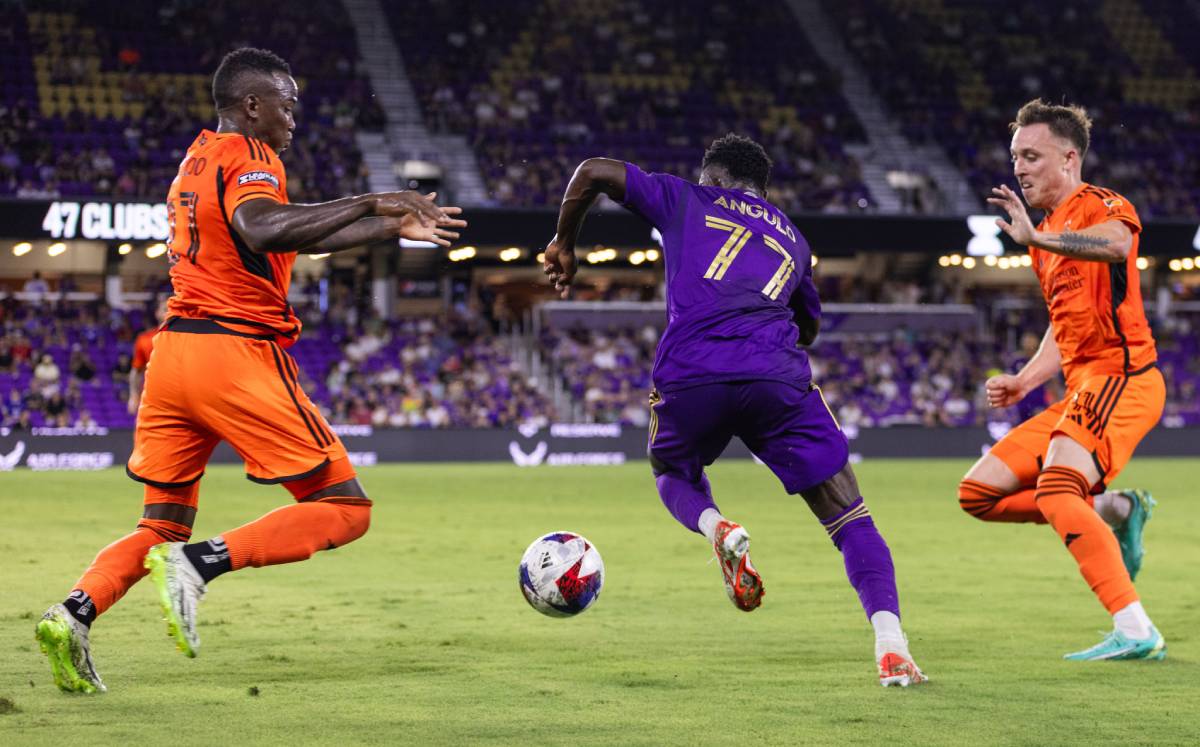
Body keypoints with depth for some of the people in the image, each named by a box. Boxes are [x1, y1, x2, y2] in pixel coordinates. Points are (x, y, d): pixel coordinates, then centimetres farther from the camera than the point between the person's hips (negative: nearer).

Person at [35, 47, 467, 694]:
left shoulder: (198, 158, 23)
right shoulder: (250, 156, -5)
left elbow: (295, 238, 30)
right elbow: (259, 228, -28)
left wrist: (393, 228, 29)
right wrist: (372, 203, -24)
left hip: (173, 349, 9)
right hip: (238, 351, -8)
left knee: (163, 526, 16)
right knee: (344, 508, -2)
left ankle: (73, 614, -8)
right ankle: (199, 564, -20)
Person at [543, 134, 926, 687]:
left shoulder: (686, 201, 23)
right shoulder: (791, 236, 31)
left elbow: (593, 172, 17)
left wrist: (564, 244, 29)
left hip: (689, 377, -1)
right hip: (777, 376, 1)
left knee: (673, 471, 32)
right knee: (851, 520, 5)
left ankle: (716, 529, -4)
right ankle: (891, 649, -16)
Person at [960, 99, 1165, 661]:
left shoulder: (1099, 206, -7)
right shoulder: (1050, 235, 22)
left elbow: (1117, 243, -34)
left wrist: (1036, 239, -44)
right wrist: (1024, 381, 15)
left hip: (1120, 376, -10)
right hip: (1083, 388, 10)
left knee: (1055, 490, -31)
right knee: (979, 493, 6)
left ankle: (1135, 631, -33)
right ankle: (1116, 510, 7)